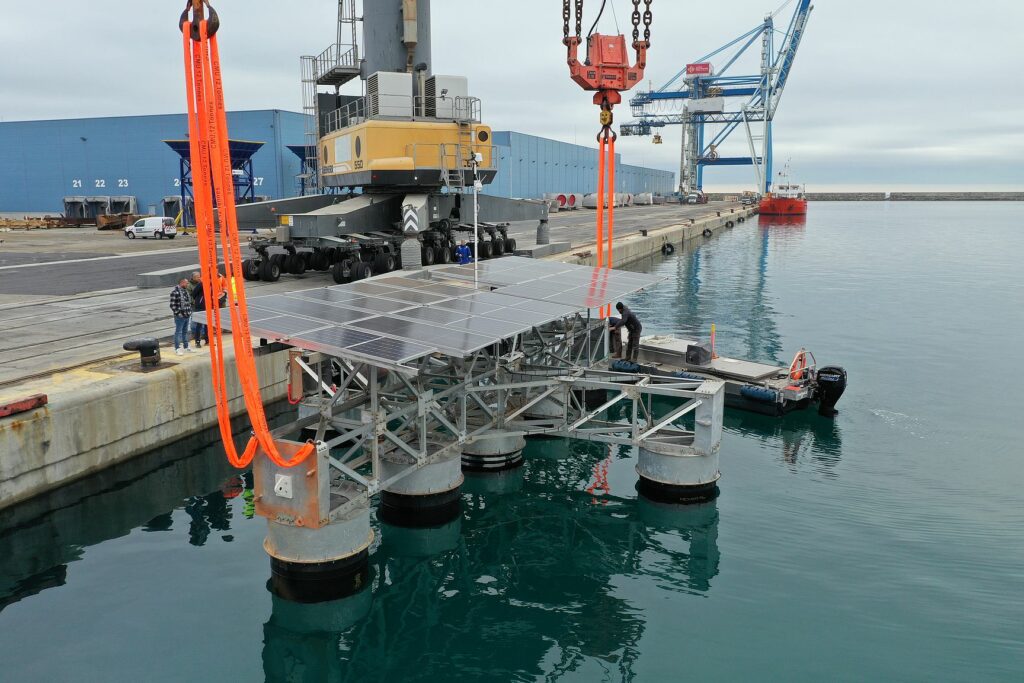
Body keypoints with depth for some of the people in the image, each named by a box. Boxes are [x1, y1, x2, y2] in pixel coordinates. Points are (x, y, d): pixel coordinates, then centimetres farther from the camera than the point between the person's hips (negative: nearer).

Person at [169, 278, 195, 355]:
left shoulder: (186, 290, 12)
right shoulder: (175, 292, -14)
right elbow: (172, 305, -15)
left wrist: (190, 311, 15)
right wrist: (178, 313, -16)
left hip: (187, 315, 8)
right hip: (180, 316, -8)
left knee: (185, 331, 17)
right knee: (178, 332, -1)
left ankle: (186, 346, 27)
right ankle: (177, 349, 5)